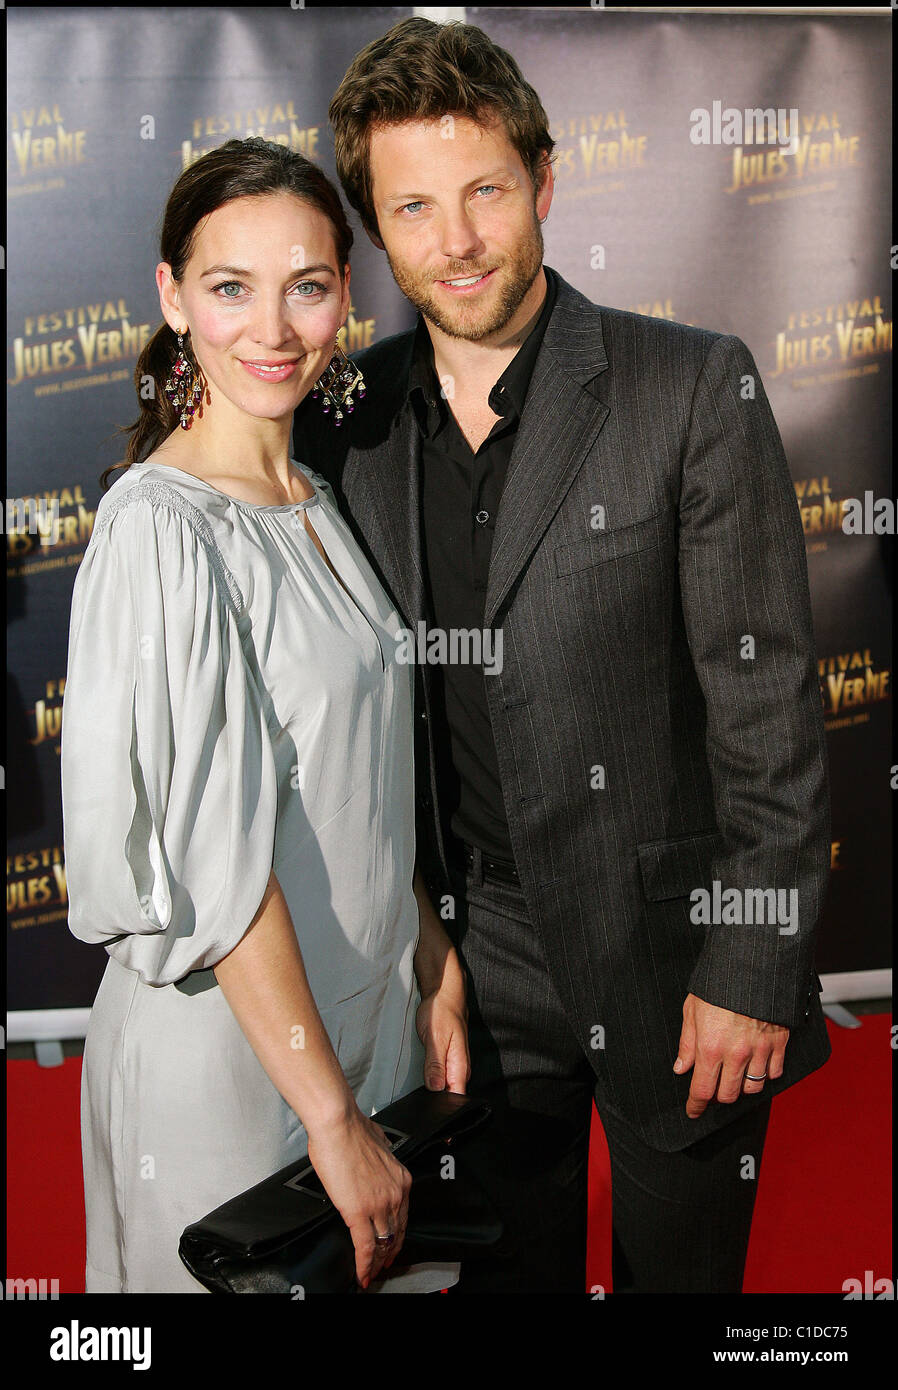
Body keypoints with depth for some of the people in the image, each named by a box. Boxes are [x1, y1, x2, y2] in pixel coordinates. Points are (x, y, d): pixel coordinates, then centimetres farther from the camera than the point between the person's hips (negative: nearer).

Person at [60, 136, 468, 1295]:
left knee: (378, 1268, 23)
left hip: (366, 1018, 8)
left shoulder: (312, 504, 5)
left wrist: (435, 975, 9)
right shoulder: (159, 533, -21)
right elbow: (210, 861, -24)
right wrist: (331, 1113, -20)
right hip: (227, 1045, -8)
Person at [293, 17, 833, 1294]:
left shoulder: (693, 388, -11)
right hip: (471, 957, 3)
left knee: (681, 1269, 17)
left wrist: (752, 970, -12)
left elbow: (767, 697, -11)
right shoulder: (348, 416, 1)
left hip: (665, 952, -3)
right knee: (501, 1269, 20)